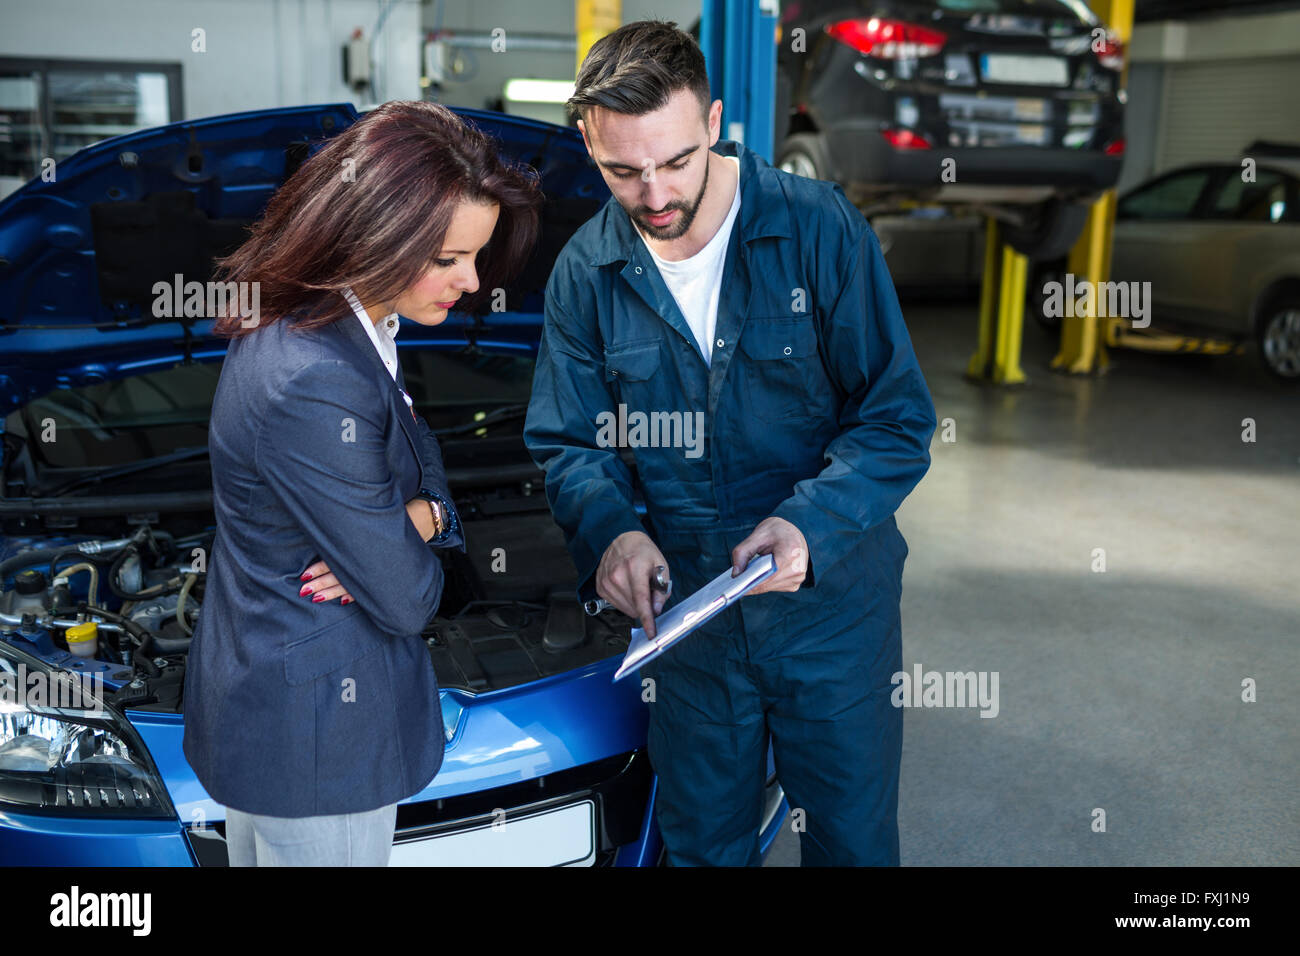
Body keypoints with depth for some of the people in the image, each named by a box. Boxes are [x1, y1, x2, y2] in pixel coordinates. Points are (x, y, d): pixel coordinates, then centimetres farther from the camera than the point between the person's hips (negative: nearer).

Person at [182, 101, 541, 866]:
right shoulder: (314, 387, -31)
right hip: (313, 738, -9)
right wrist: (418, 536, -2)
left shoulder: (356, 330, -1)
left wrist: (415, 520, -15)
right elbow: (407, 598, -24)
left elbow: (425, 467, 8)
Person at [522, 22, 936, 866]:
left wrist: (812, 523, -29)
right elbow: (569, 444, 2)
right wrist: (609, 532, -20)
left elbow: (899, 422, -12)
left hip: (831, 604, -2)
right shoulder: (586, 272, -4)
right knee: (702, 844, 20)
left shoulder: (821, 229, -14)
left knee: (852, 840, 16)